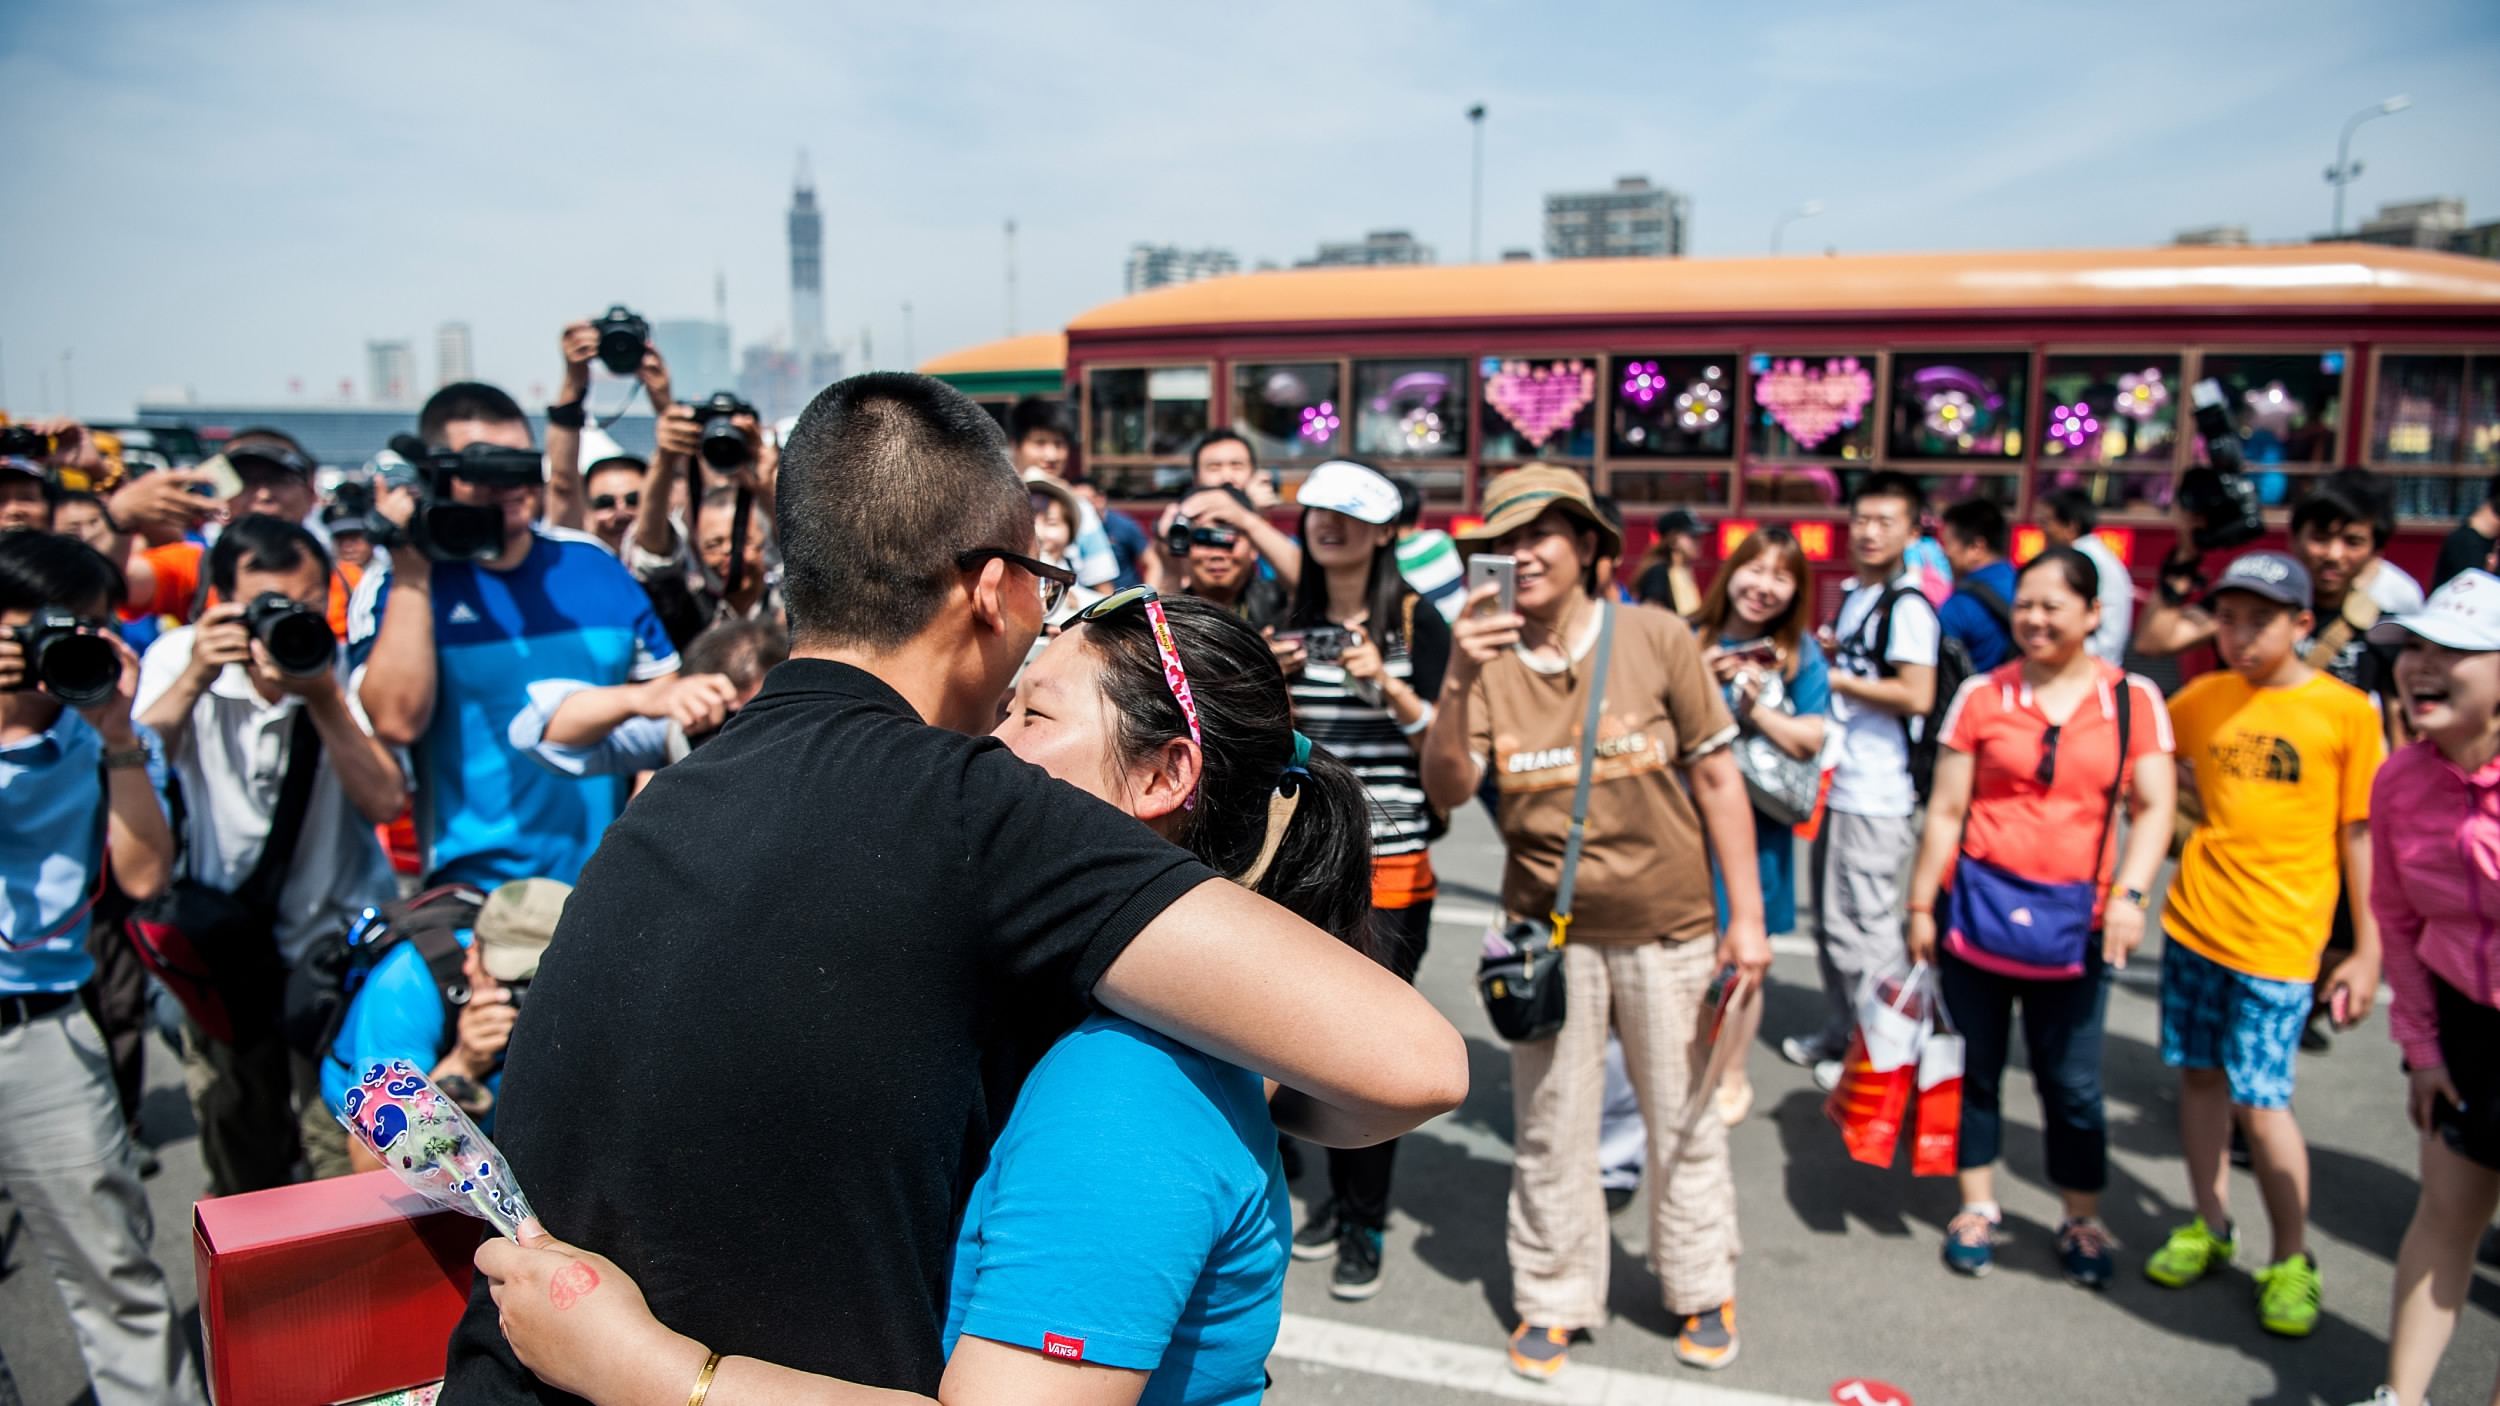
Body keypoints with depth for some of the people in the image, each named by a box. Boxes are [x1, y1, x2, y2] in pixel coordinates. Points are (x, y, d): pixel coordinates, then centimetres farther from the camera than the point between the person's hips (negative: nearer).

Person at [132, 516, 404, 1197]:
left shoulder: (345, 669, -12)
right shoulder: (181, 657, -9)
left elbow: (386, 802, -21)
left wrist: (322, 698, -30)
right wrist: (193, 680, -29)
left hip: (340, 937, -1)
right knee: (240, 1160, 15)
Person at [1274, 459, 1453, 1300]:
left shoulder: (1417, 622, -4)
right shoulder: (1295, 620, 8)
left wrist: (1387, 684, -20)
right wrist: (1271, 680, -5)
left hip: (1391, 864, -4)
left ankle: (1366, 1221, 12)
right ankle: (1339, 1191, 27)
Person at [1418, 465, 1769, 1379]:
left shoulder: (1655, 639, -10)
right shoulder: (1488, 658, -6)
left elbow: (1717, 779, -4)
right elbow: (1445, 791, -14)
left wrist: (1747, 916, -4)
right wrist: (1458, 685, -29)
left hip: (1667, 925, -1)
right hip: (1549, 930, 1)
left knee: (1684, 1121, 15)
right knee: (1551, 1130, 12)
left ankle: (1702, 1291, 36)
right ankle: (1554, 1302, 31)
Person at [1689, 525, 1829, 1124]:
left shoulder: (1801, 654, -2)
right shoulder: (1689, 641, 0)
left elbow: (1809, 741, -8)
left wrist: (1750, 699, -16)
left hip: (1754, 825, -1)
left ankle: (1732, 1074, 28)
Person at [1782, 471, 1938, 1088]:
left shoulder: (1906, 606, -14)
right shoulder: (1853, 597, 14)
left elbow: (1915, 695, -23)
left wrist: (1832, 677, -16)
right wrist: (1826, 650, 9)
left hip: (1877, 797, -9)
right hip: (1839, 784, 9)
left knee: (1863, 927, -1)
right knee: (1832, 922, 18)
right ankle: (1837, 1036, 31)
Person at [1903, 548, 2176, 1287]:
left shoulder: (2133, 699, 2)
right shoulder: (1982, 694, 1)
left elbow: (2153, 807, -2)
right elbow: (1945, 810, 2)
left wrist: (2129, 893, -16)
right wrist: (1920, 905, 2)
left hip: (2074, 921, 0)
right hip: (1980, 910, 1)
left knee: (2072, 1085, 7)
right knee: (1977, 1069, 11)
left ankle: (2082, 1223, 27)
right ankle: (1977, 1208, 28)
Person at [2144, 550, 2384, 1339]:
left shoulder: (2346, 711, -5)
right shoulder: (2202, 699, 3)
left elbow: (2362, 834, -3)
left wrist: (2369, 949, -3)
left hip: (2278, 937, -4)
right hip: (2193, 919, 4)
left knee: (2259, 1098, -3)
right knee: (2199, 1074, 12)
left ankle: (2291, 1260, 16)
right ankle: (2210, 1228, 29)